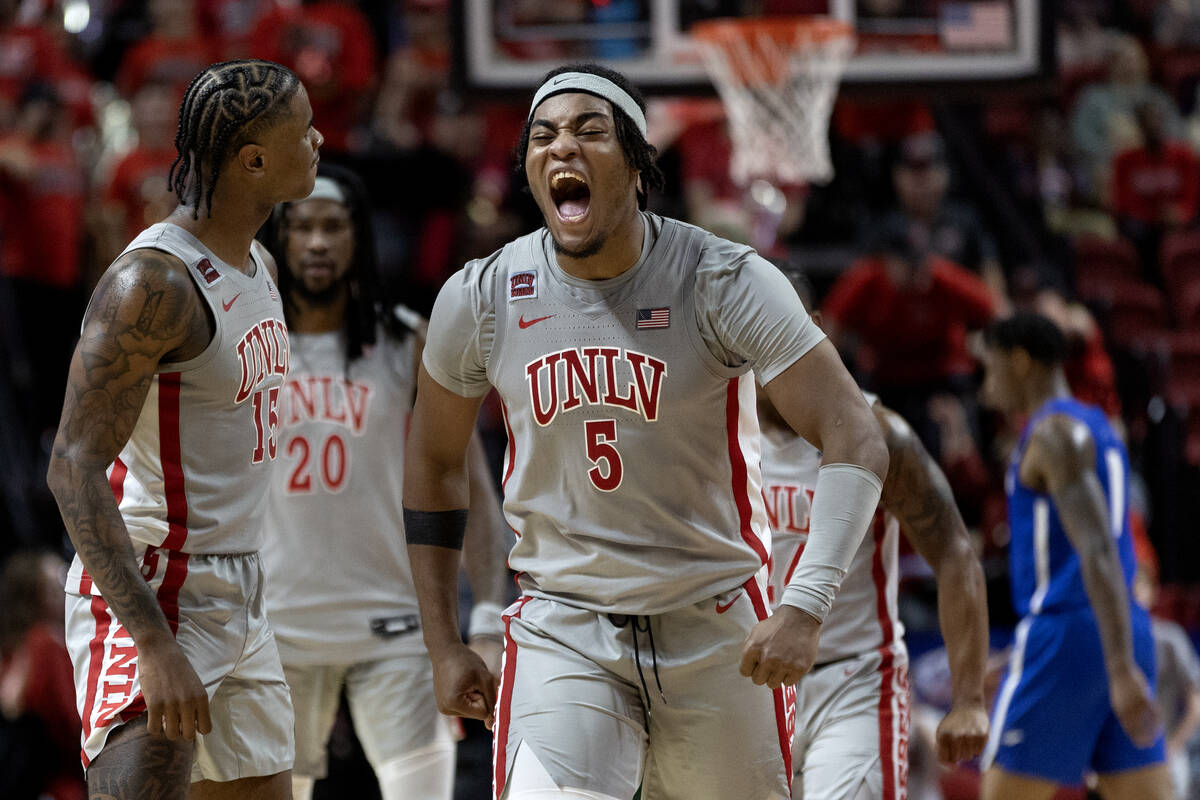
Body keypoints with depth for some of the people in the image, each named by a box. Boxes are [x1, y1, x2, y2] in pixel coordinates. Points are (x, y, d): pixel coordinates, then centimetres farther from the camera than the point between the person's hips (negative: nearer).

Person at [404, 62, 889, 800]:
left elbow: (857, 441, -18)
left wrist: (804, 608, -31)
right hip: (562, 628, 1)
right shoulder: (480, 298, -4)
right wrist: (444, 646, 11)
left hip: (715, 627, 0)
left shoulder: (726, 283, -13)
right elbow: (435, 463, 13)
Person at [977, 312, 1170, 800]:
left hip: (1065, 633, -9)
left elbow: (1098, 551, -21)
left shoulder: (1055, 434, -9)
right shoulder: (1098, 430, 21)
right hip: (1120, 636, 9)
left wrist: (1121, 669, -29)